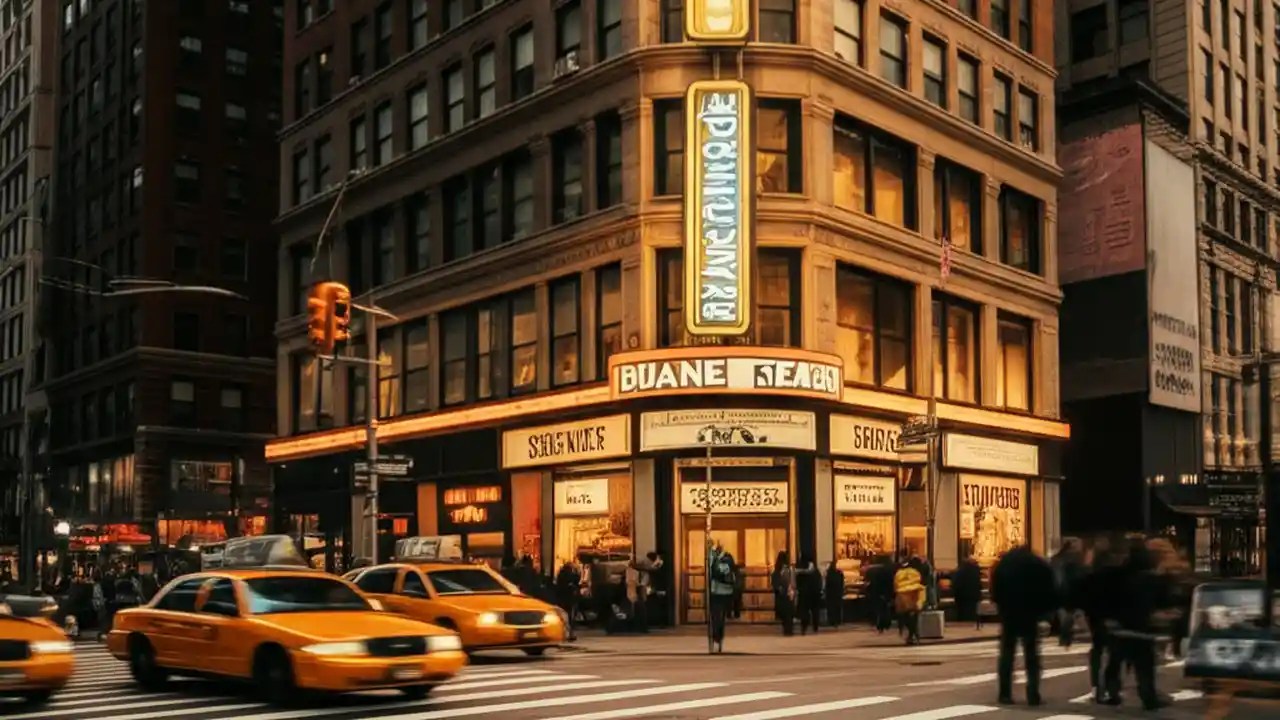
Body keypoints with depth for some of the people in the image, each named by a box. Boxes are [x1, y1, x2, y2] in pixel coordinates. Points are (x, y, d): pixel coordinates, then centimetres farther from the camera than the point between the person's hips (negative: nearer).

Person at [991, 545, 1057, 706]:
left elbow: (995, 591, 0)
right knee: (1031, 655, 4)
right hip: (1030, 616, -1)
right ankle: (1033, 695, -5)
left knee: (1007, 654, 6)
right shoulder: (1040, 565, 7)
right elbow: (1050, 591, 0)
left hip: (1008, 615, 1)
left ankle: (1005, 694, 1)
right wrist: (1042, 611, 5)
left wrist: (1002, 609, 6)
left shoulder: (1002, 564, 8)